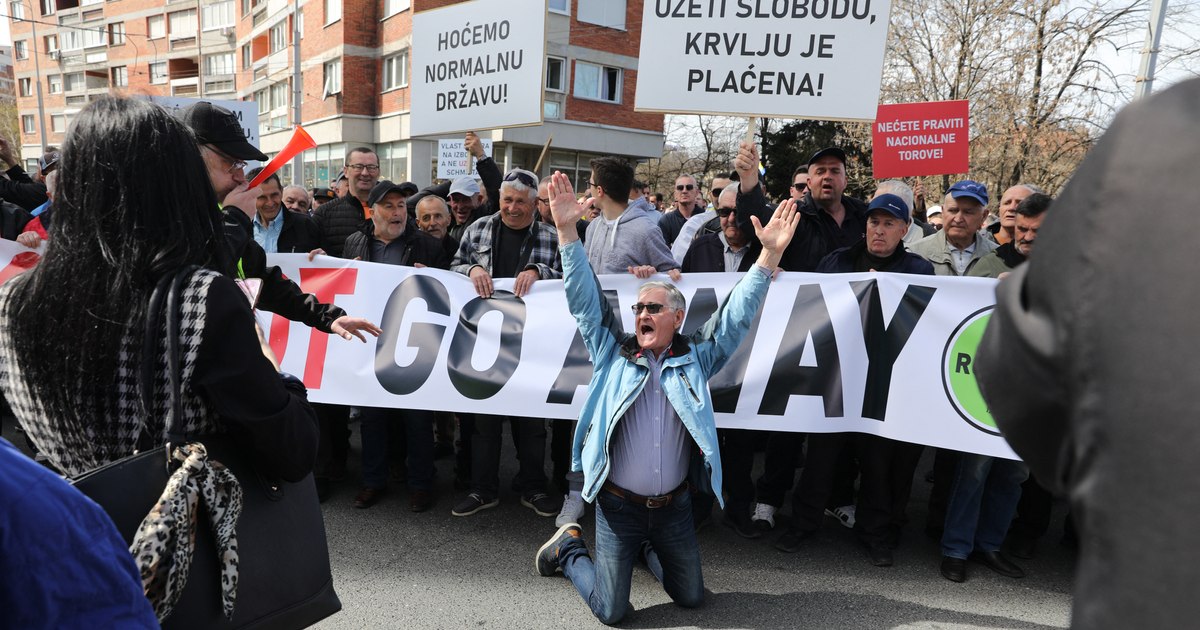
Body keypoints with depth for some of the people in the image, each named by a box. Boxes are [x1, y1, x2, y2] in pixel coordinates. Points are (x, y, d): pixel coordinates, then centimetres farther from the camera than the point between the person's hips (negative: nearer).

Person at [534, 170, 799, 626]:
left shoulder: (696, 359, 1)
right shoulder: (612, 354, -1)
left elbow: (736, 315, -5)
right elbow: (585, 298, -8)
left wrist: (770, 254, -15)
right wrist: (567, 231, -18)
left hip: (673, 506, 2)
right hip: (618, 505, -2)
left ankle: (651, 550, 46)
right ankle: (570, 549, 32)